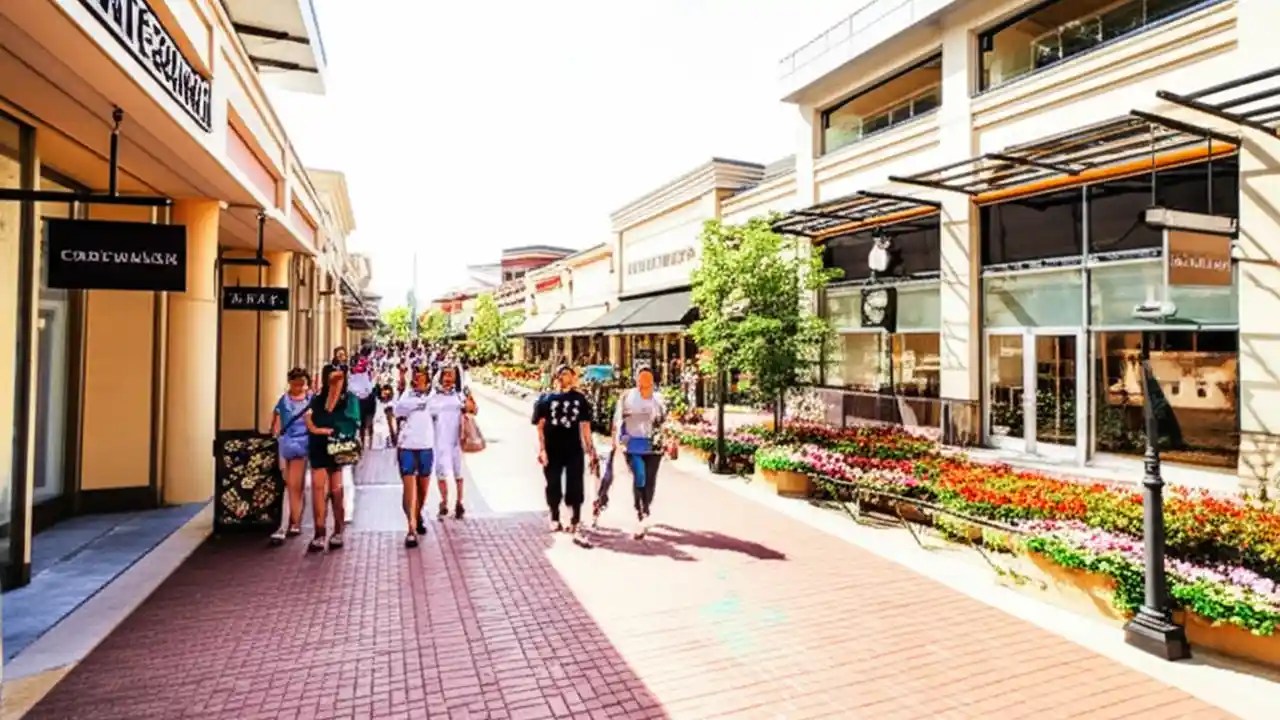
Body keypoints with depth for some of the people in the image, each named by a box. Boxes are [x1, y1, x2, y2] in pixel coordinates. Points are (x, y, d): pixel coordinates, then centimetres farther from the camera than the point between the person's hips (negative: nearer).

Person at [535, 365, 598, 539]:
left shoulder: (580, 399, 4)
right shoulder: (548, 399, 3)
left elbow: (585, 426, 5)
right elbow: (541, 425, 1)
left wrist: (591, 450, 2)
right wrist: (541, 449, -8)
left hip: (574, 450, 0)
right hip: (552, 450, 1)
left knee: (575, 487, 0)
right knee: (553, 485, 11)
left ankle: (576, 524, 6)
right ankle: (555, 519, 29)